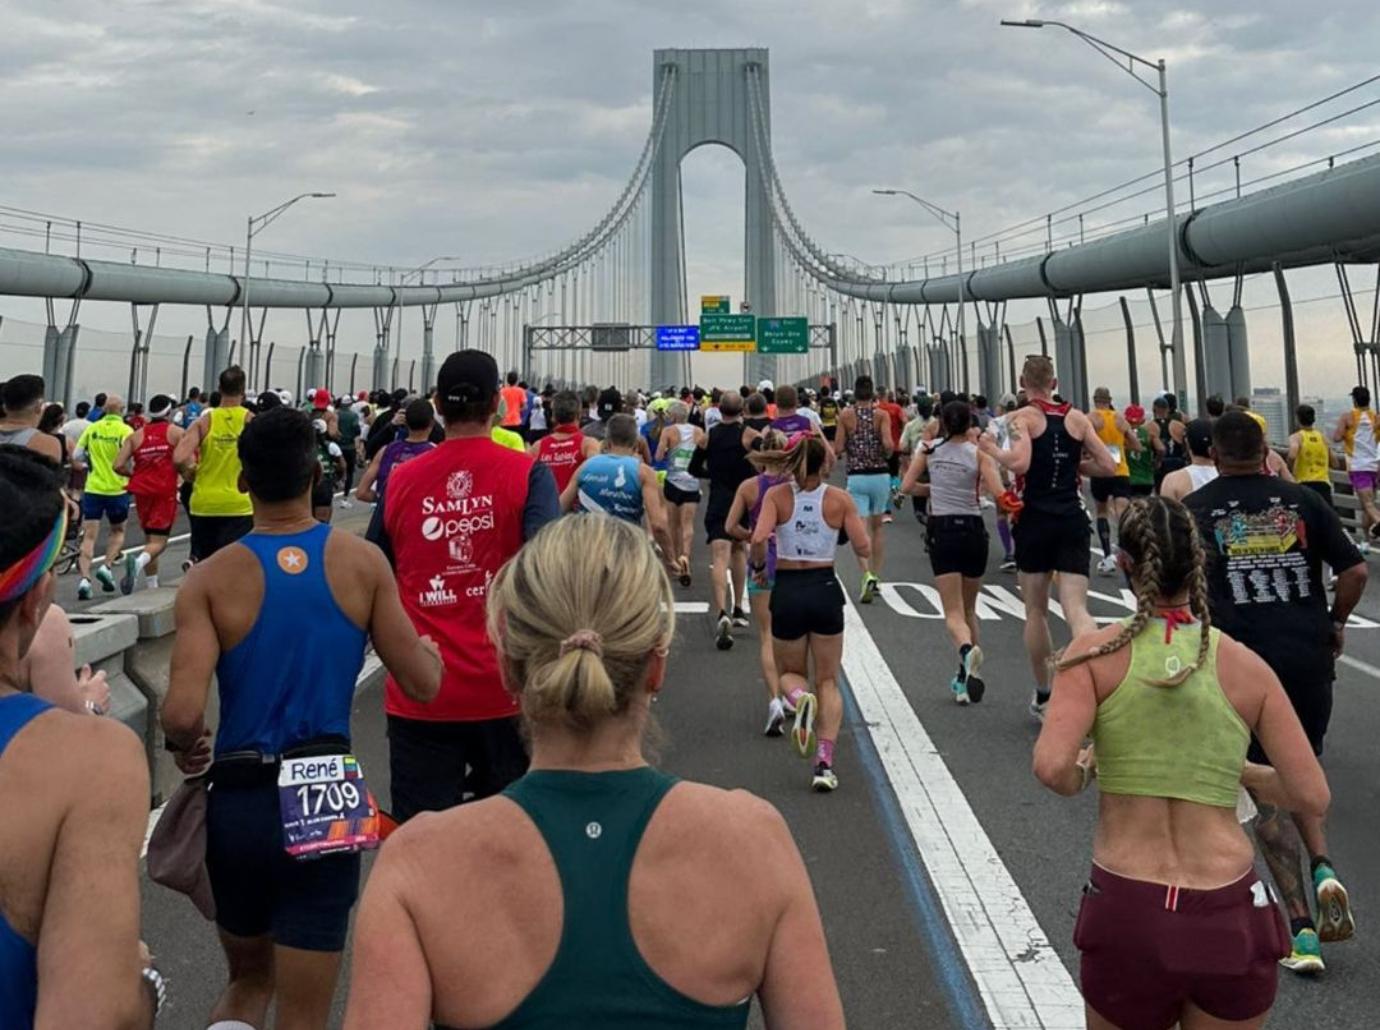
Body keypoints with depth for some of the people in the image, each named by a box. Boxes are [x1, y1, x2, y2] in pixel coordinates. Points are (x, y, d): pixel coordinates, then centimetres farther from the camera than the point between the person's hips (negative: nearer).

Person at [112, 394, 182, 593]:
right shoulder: (176, 433, 1)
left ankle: (152, 586, 20)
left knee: (149, 538, 17)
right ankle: (138, 561, -35)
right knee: (159, 541, -4)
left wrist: (135, 474, 18)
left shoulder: (136, 436, 10)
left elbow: (119, 465, 1)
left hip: (141, 489, 4)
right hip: (165, 490, -4)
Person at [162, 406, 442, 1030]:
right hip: (326, 800, -1)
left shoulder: (210, 578, -8)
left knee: (248, 979, 27)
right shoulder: (362, 562, -6)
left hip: (237, 800, 1)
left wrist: (183, 748, 6)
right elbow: (424, 685, -3)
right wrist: (431, 649, 19)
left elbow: (182, 714, -17)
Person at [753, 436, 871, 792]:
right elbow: (863, 548, -4)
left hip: (787, 591, 0)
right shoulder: (839, 498, -3)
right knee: (828, 681, 12)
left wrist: (758, 566, 2)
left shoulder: (776, 495, -4)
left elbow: (758, 539, -17)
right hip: (825, 589, 0)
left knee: (791, 672, 21)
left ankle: (801, 699, -15)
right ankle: (824, 764, 0)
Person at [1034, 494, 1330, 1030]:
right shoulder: (1246, 665, 0)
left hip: (1126, 912, -1)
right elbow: (1312, 796, 1)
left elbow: (1051, 766, -18)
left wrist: (1083, 773, 4)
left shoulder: (1096, 653, -6)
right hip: (1230, 916, 2)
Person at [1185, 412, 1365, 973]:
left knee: (1268, 794, 8)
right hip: (1309, 657, 3)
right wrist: (1334, 625, 16)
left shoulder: (1194, 508, -1)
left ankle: (1301, 927, 5)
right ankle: (1323, 869, 1)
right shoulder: (1300, 500, 6)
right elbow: (1355, 571, 2)